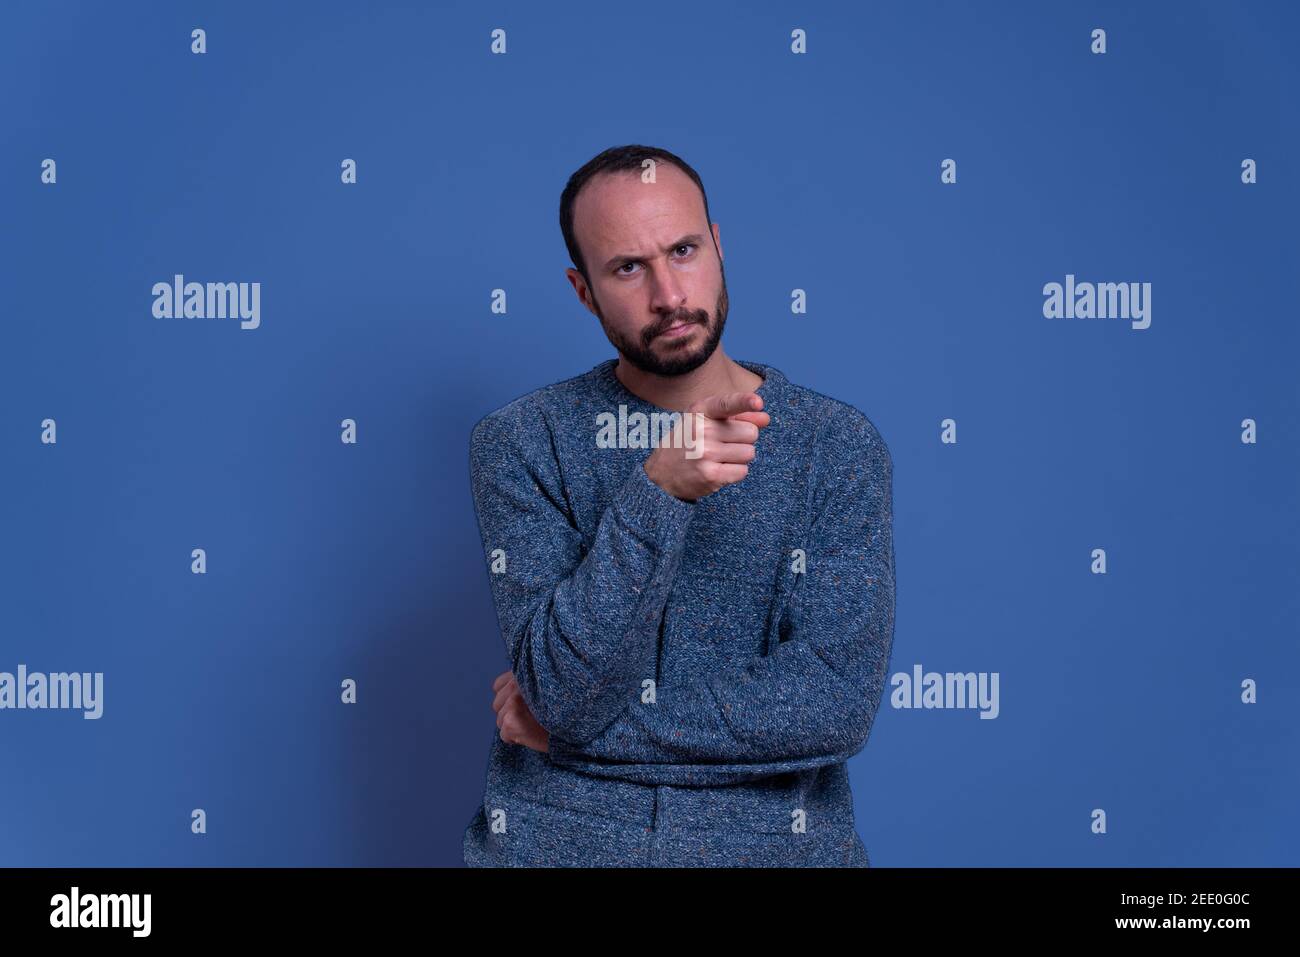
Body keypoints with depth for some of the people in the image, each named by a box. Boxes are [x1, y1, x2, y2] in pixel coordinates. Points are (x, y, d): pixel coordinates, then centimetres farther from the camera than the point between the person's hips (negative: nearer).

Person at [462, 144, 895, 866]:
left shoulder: (839, 447, -4)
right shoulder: (521, 443, -3)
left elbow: (838, 704, -12)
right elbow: (569, 694, -13)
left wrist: (584, 723, -10)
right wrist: (658, 489, -25)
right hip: (559, 835, 1)